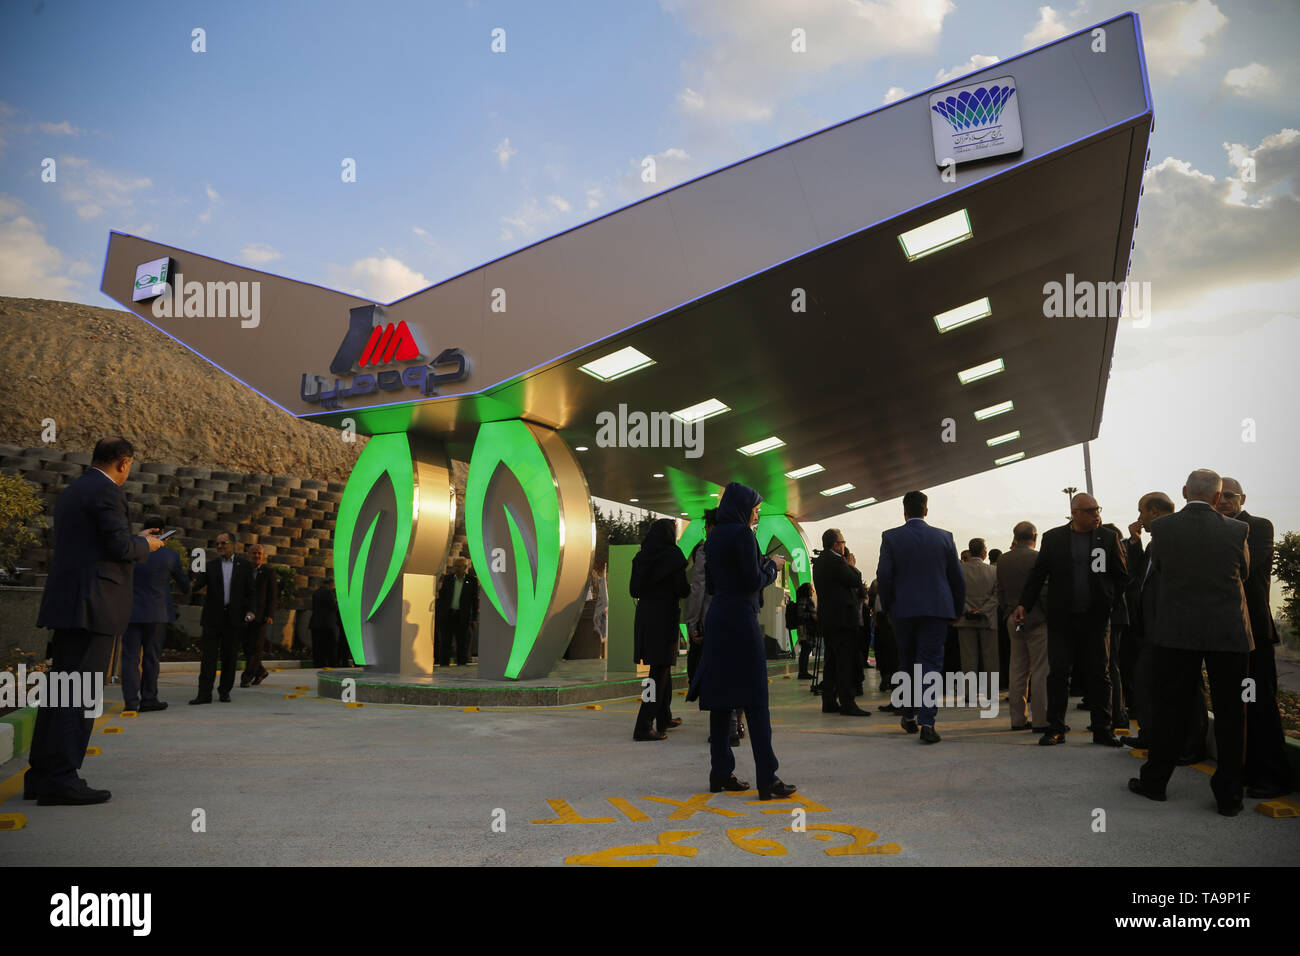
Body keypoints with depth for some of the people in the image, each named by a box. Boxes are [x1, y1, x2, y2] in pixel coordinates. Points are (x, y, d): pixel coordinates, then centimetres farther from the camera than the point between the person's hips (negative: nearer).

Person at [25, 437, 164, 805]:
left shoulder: (70, 492, 19)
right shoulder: (107, 492, -10)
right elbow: (120, 546, -17)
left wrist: (136, 539, 24)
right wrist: (146, 544, 2)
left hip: (64, 604, 10)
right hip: (94, 606, -10)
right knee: (81, 692, -7)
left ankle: (41, 775, 18)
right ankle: (61, 779, -6)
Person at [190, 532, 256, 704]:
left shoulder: (244, 565, 8)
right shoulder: (210, 566, 9)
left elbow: (249, 591, 8)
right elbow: (198, 584, -6)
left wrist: (249, 610, -4)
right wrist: (191, 584, -29)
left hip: (234, 618, 0)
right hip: (213, 617, 0)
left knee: (230, 656, 5)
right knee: (209, 656, -4)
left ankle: (225, 691, 16)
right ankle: (204, 693, -4)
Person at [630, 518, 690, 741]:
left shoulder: (641, 556, 7)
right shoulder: (673, 555, -9)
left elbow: (633, 590, 8)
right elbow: (681, 589, -13)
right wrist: (690, 587, 9)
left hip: (644, 615, 6)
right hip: (665, 616, -6)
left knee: (662, 667, 20)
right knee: (660, 670, -3)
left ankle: (664, 718, 32)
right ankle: (643, 727, -8)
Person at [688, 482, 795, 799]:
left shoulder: (713, 537, 14)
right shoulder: (742, 534, -10)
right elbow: (754, 581, -16)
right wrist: (772, 565, 4)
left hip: (717, 618, 8)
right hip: (740, 618, -8)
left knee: (721, 697, 9)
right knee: (755, 698, -5)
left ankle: (720, 773, 13)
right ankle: (767, 779, -4)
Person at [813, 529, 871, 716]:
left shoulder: (818, 561, 15)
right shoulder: (836, 561, -15)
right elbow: (856, 581, -12)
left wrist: (848, 567, 13)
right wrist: (852, 566, 4)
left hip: (826, 618, 10)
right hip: (842, 617, -10)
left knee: (831, 661, 12)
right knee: (846, 661, -8)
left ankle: (829, 702, 15)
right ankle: (847, 704, -9)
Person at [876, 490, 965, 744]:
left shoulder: (891, 537, -3)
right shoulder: (944, 537, 2)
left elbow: (884, 575, -8)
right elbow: (957, 577, 5)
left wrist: (887, 606, 5)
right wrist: (957, 608, 16)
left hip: (903, 609, 0)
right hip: (937, 609, 0)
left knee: (906, 663, 15)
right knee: (931, 663, 0)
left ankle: (909, 715, 27)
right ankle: (927, 722, -9)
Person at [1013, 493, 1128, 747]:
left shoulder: (1108, 537, 4)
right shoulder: (1053, 538, 3)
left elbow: (1122, 575, 7)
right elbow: (1037, 573, 6)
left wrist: (1111, 601, -6)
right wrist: (1024, 605, -1)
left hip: (1096, 616, 1)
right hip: (1062, 617, 0)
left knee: (1100, 674, 6)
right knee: (1058, 673, 1)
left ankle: (1102, 729, 16)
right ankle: (1055, 728, 9)